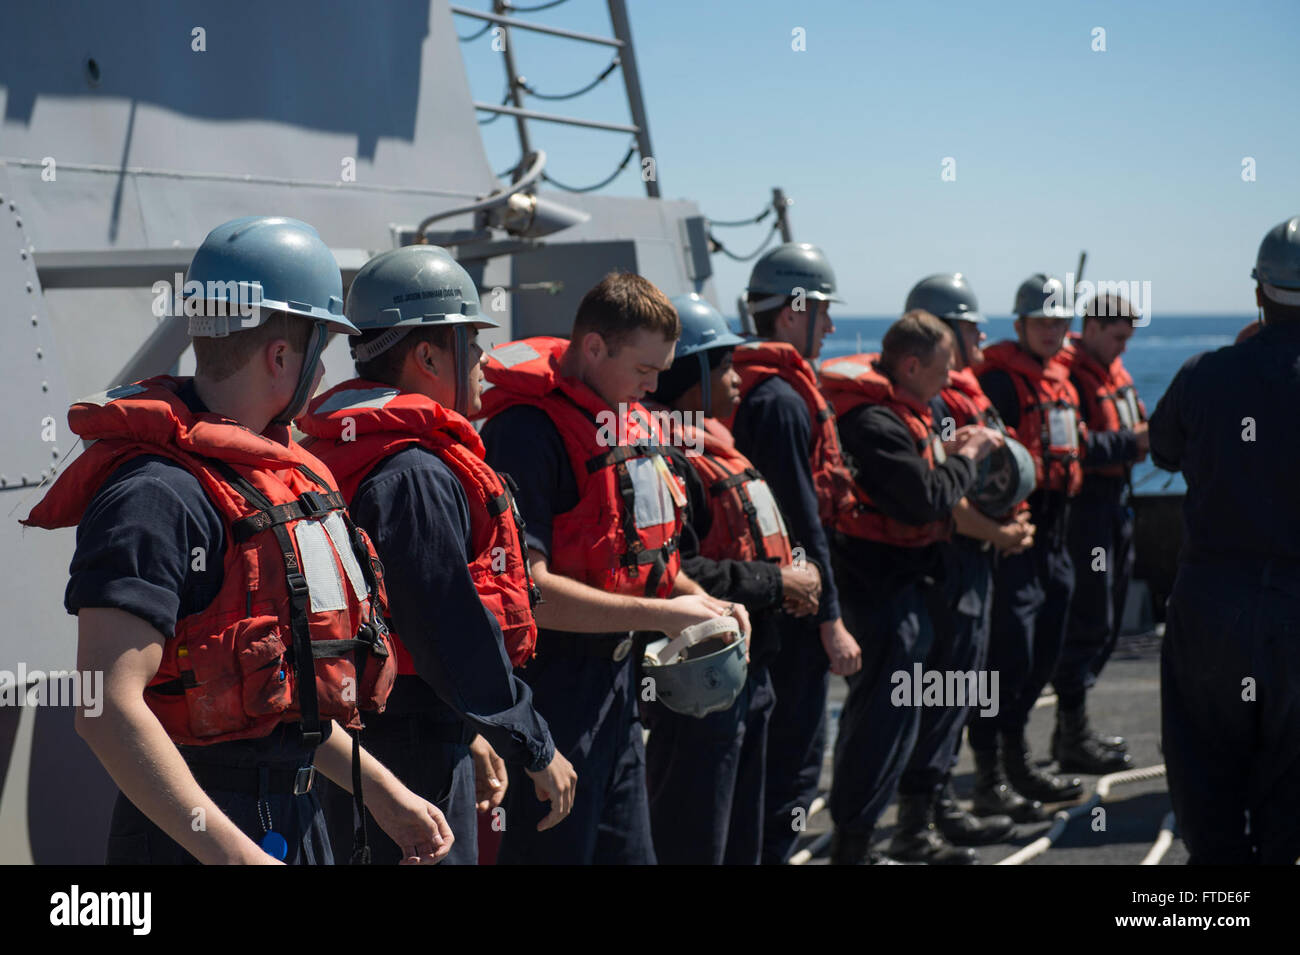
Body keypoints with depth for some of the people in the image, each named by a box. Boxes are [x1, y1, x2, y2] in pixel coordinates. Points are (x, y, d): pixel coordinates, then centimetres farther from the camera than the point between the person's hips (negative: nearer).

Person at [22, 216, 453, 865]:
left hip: (294, 812, 9)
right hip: (193, 834, -9)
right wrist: (234, 853, -28)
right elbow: (108, 708, -26)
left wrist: (383, 794, 17)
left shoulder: (276, 474, 11)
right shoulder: (160, 495, -19)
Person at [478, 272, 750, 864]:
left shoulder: (628, 419, 11)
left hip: (617, 674, 9)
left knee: (627, 848, 17)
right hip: (554, 678, -9)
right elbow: (525, 587, -25)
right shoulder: (528, 429, -19)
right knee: (556, 849, 0)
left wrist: (698, 599, 5)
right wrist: (659, 614, -21)